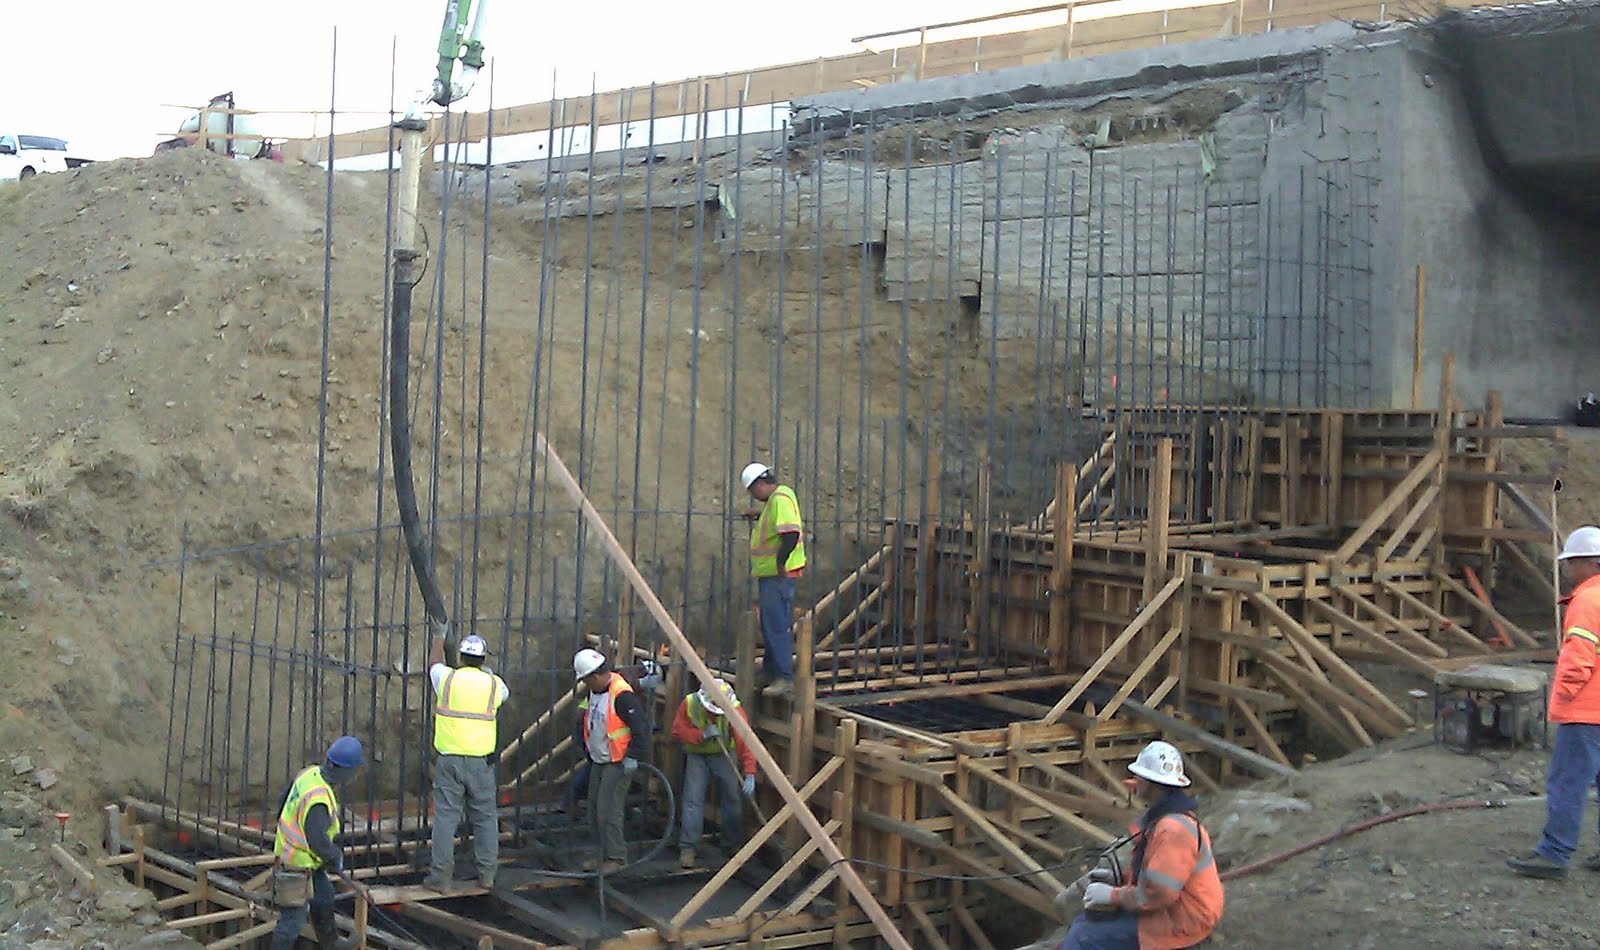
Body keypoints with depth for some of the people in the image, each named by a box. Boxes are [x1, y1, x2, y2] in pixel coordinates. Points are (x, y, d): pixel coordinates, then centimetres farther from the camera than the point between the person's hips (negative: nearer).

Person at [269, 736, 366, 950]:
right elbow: (318, 840, -32)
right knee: (293, 918, 3)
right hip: (297, 866, -10)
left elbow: (283, 802, 6)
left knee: (324, 896, 27)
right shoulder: (318, 800, -36)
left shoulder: (309, 773, -9)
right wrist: (336, 859, -13)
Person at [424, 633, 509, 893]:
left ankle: (441, 876, 4)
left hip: (449, 760, -1)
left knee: (445, 817, 3)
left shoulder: (447, 678, -3)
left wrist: (438, 642, 40)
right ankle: (487, 873, 17)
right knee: (485, 817, 12)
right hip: (481, 762, 1)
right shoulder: (493, 683, 0)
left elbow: (433, 664, 22)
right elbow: (506, 694, 25)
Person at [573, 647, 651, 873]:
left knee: (608, 810, -10)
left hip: (618, 764, -9)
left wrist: (632, 757, -21)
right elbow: (585, 717, 24)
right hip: (598, 762, 9)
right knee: (595, 810, 12)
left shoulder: (622, 695, -23)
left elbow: (641, 728, -24)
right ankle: (605, 855, 23)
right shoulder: (594, 692, 5)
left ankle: (617, 858, 1)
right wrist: (584, 745, 23)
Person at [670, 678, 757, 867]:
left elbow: (745, 742, -29)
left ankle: (734, 843, 22)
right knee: (693, 800, -6)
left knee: (733, 798, 4)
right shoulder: (689, 704, -22)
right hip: (696, 755, 0)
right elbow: (677, 731, -14)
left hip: (723, 755, 0)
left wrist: (750, 775, -35)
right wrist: (702, 735, -30)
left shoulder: (734, 709, -25)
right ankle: (687, 848, -1)